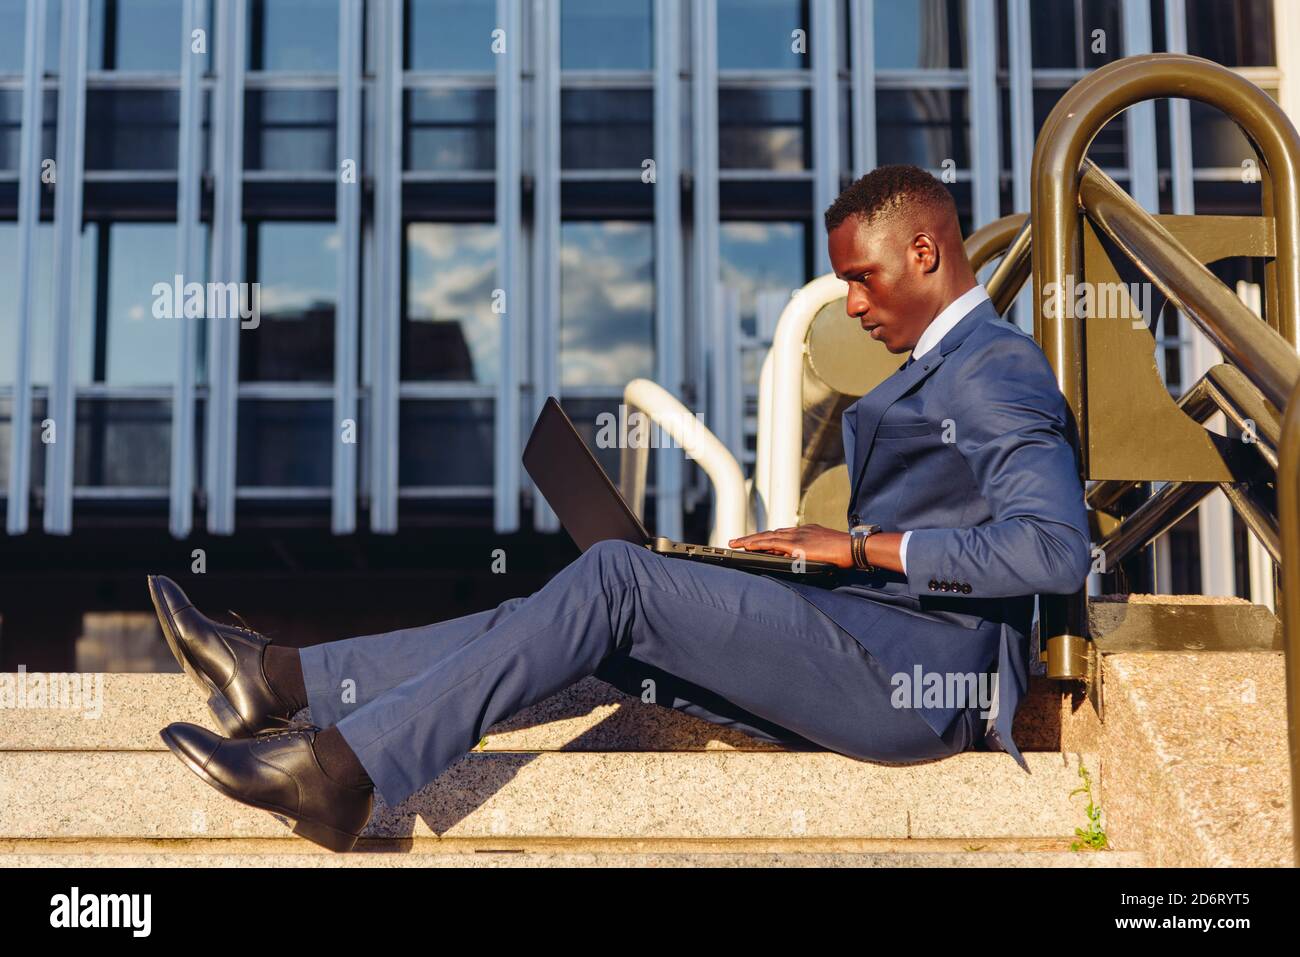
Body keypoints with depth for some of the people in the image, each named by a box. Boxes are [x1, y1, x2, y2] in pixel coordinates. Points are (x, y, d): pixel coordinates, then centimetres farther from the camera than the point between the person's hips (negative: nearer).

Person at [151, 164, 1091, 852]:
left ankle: (340, 773, -22)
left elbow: (1055, 550, -22)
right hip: (869, 669, 9)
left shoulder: (999, 368, -7)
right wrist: (797, 557, 12)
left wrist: (858, 545, -19)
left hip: (923, 674, -9)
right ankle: (287, 681, -5)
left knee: (616, 576, -21)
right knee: (580, 616, -3)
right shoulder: (944, 367, 25)